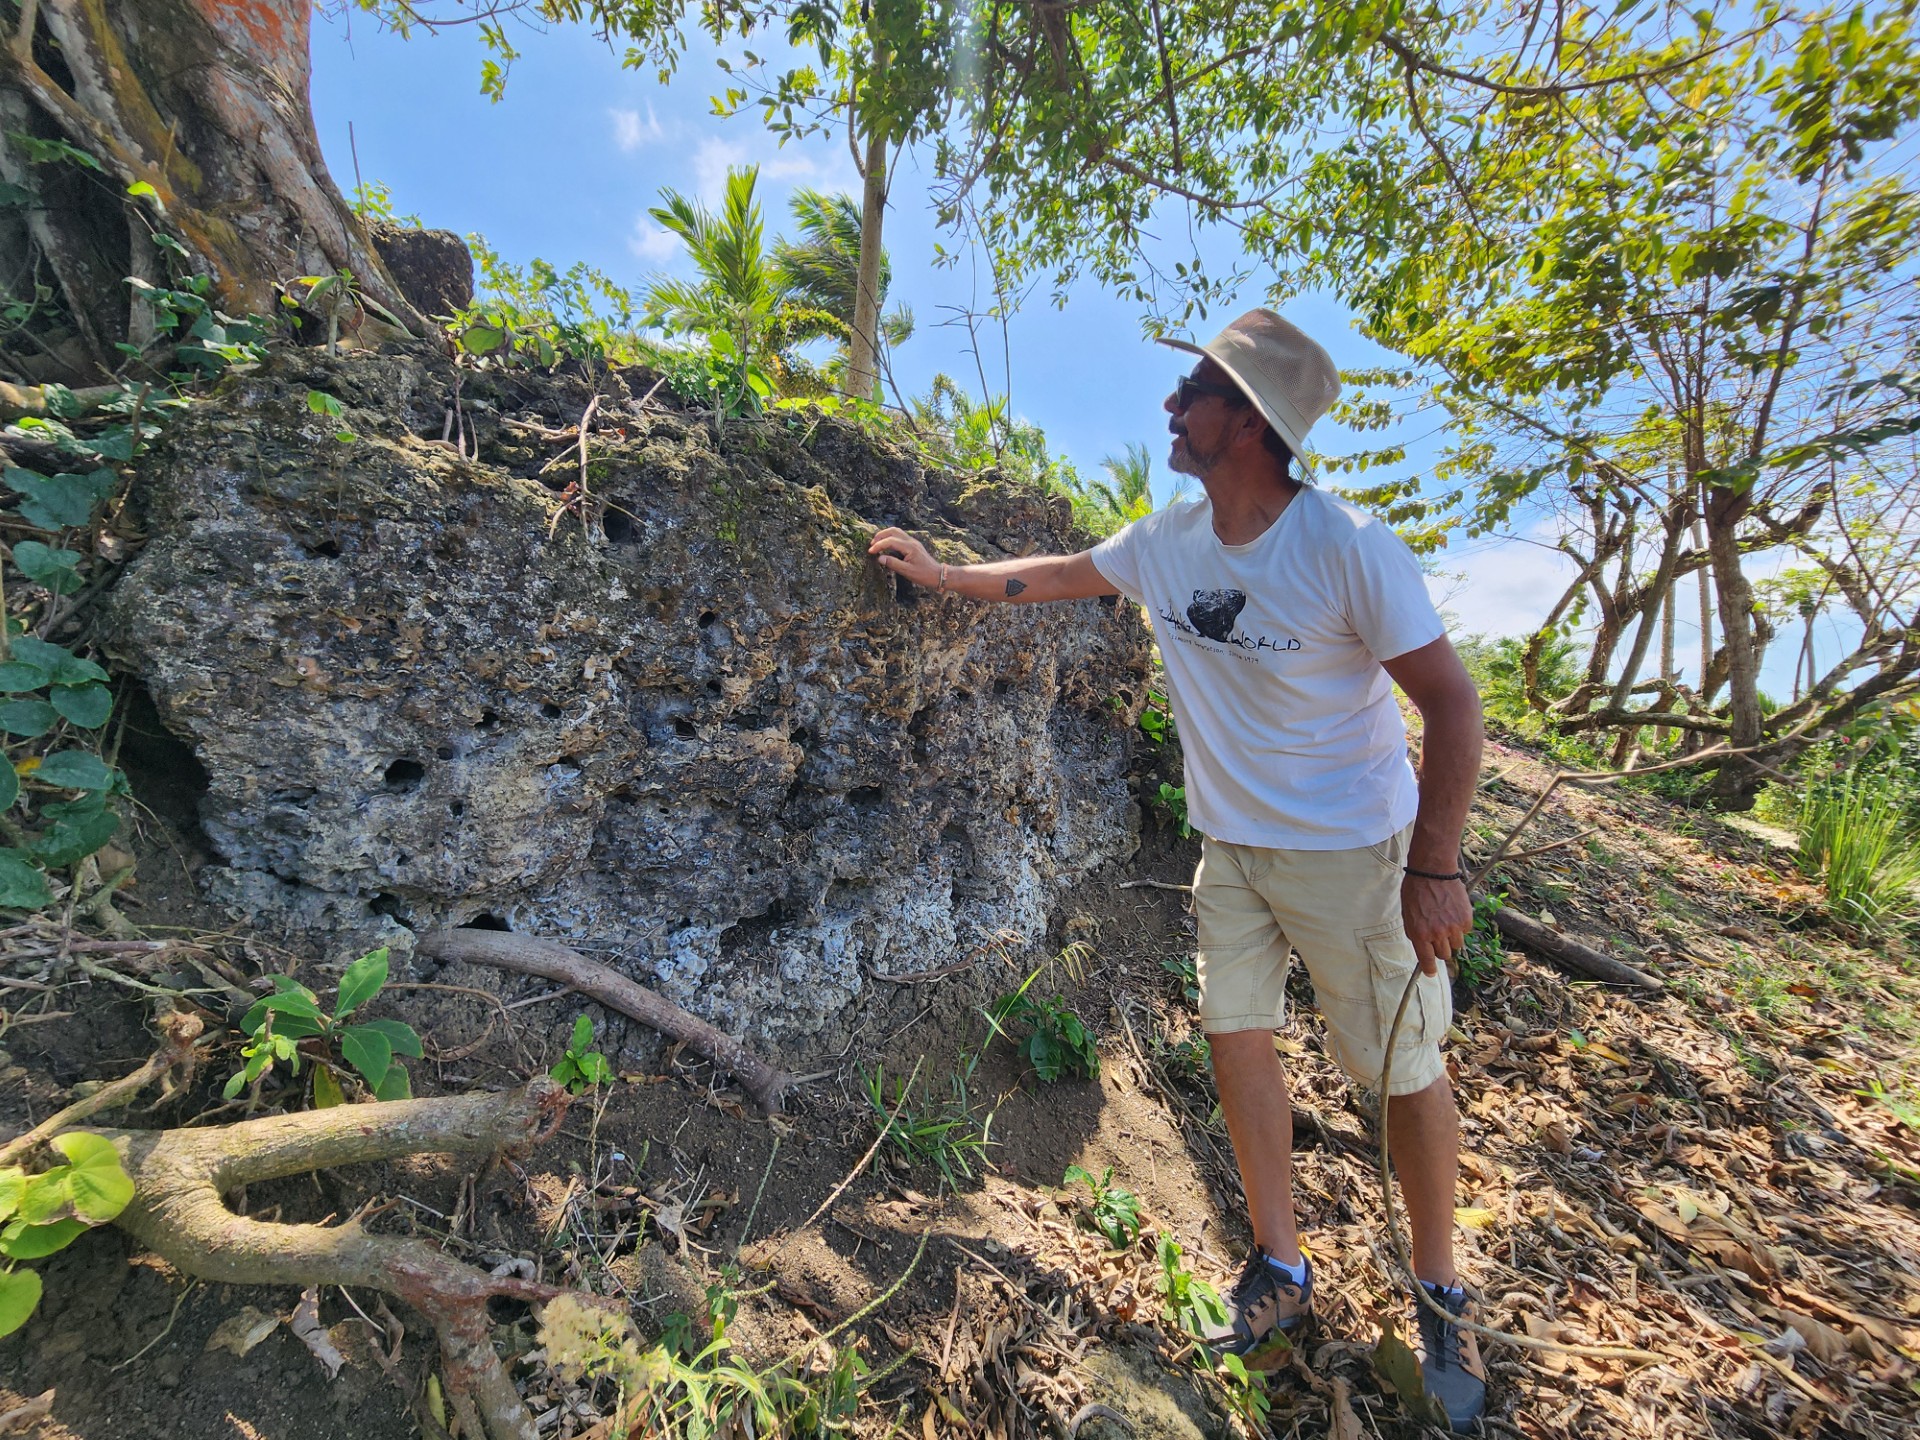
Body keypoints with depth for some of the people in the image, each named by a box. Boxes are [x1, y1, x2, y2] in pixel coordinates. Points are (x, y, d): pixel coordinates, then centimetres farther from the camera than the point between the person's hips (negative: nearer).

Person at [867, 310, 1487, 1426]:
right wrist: (945, 574, 18)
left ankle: (1441, 1298, 35)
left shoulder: (1348, 546, -21)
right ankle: (1283, 1270, 33)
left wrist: (1435, 868, -20)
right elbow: (1060, 573, 13)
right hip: (1233, 849, 5)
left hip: (1355, 852, -5)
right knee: (1237, 1038, 10)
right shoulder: (1168, 541, -3)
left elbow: (1451, 697, -17)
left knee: (1406, 1070, 8)